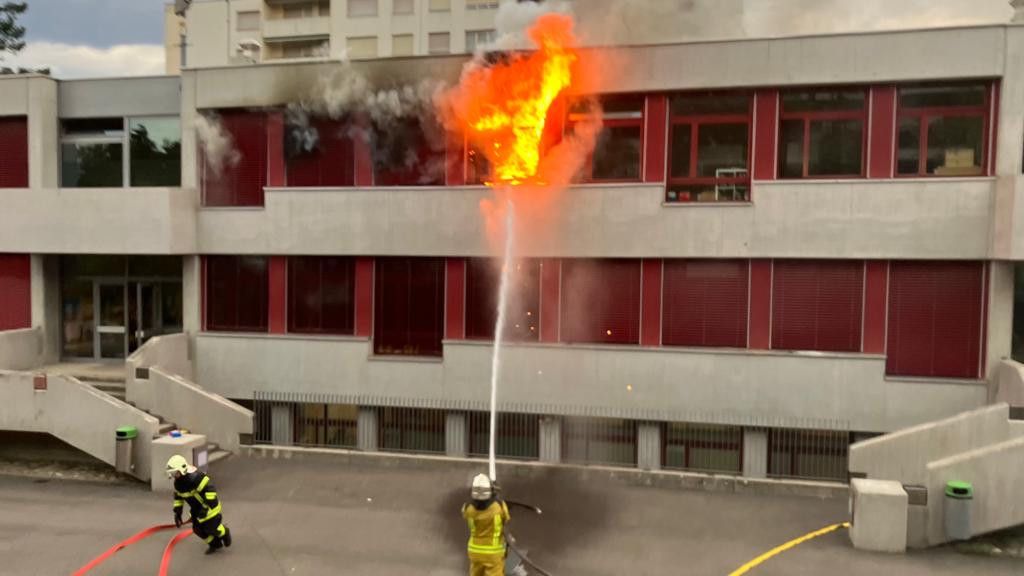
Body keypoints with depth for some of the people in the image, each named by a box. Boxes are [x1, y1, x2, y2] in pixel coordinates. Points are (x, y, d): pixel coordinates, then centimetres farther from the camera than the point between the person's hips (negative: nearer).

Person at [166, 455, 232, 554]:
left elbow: (210, 489, -34)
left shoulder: (194, 477, -33)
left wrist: (209, 506, -33)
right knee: (198, 529, 7)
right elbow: (178, 496, 13)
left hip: (209, 505, -8)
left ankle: (225, 533, 29)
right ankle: (215, 544, 28)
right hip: (197, 508, 8)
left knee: (211, 527, -3)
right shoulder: (177, 482, -3)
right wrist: (177, 513, 8)